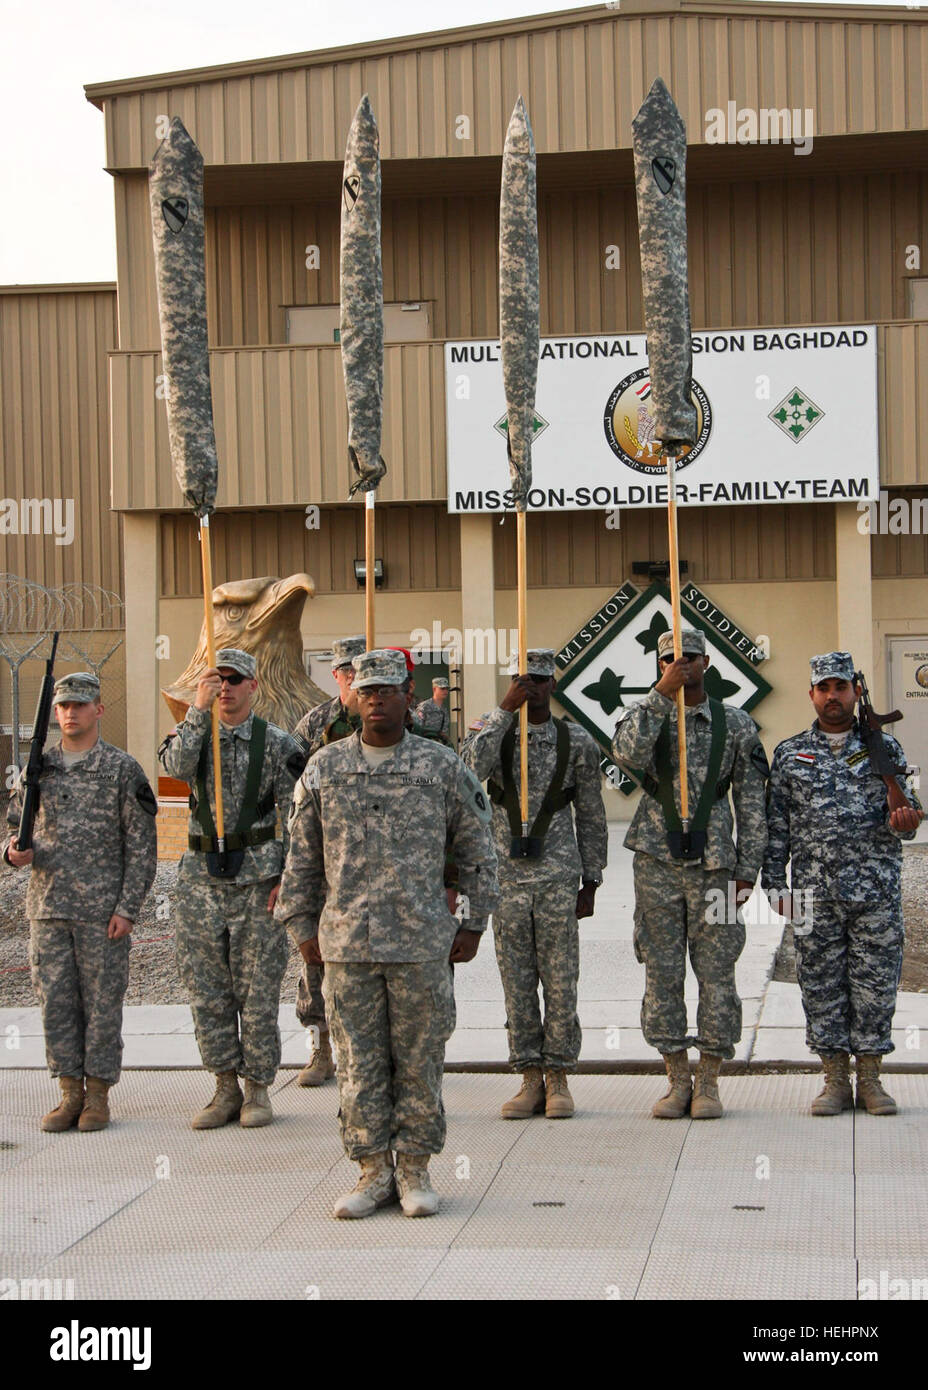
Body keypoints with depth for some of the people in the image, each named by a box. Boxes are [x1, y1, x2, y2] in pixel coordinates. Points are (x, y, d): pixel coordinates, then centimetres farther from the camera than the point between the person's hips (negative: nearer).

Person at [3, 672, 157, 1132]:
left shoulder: (122, 769, -2)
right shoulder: (38, 769, 10)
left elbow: (142, 845, -4)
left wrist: (127, 908, -10)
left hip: (103, 911, -4)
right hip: (48, 907, 4)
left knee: (102, 1003, 2)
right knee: (55, 1001, 6)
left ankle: (98, 1095, 11)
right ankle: (70, 1093, 15)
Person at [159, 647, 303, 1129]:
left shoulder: (277, 743, 1)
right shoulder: (193, 732, 8)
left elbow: (295, 816, 0)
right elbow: (175, 765, -15)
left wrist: (287, 877, -7)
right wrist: (198, 709, -19)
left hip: (257, 877, -3)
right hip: (202, 876, 3)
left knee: (258, 988, 0)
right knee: (206, 988, 5)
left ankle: (258, 1089, 11)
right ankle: (226, 1088, 15)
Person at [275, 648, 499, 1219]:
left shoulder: (441, 765, 3)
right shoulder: (325, 767, 7)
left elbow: (476, 849, 8)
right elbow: (302, 854, 12)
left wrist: (474, 924, 5)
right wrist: (302, 926, 8)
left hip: (422, 942, -1)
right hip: (347, 944, 2)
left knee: (420, 1059, 3)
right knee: (359, 1060, 4)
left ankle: (415, 1169, 13)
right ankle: (374, 1171, 13)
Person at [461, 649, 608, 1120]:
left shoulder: (577, 741, 4)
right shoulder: (491, 730, 5)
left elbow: (591, 817, 8)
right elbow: (472, 767, -20)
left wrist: (590, 882, 6)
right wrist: (505, 709, -20)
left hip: (559, 876, -1)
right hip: (506, 877, 1)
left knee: (561, 981, 0)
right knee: (517, 982, 5)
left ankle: (558, 1077, 10)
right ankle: (529, 1077, 13)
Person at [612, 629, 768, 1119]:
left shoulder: (735, 724, 6)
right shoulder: (645, 715, 6)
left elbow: (751, 800, 6)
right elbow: (628, 753, -18)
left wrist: (748, 867, 1)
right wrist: (661, 693, -21)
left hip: (714, 863, 0)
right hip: (656, 862, 1)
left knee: (716, 971, 0)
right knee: (662, 972, 3)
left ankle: (708, 1081, 9)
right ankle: (677, 1079, 12)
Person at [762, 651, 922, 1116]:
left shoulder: (885, 748, 7)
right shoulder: (789, 754, 8)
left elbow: (904, 810, 7)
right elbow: (776, 824, 8)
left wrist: (902, 822, -17)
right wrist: (774, 882, 3)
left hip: (876, 889, -1)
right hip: (814, 893, 1)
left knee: (875, 981, 1)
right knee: (821, 984, 3)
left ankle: (870, 1078, 12)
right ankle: (836, 1080, 13)